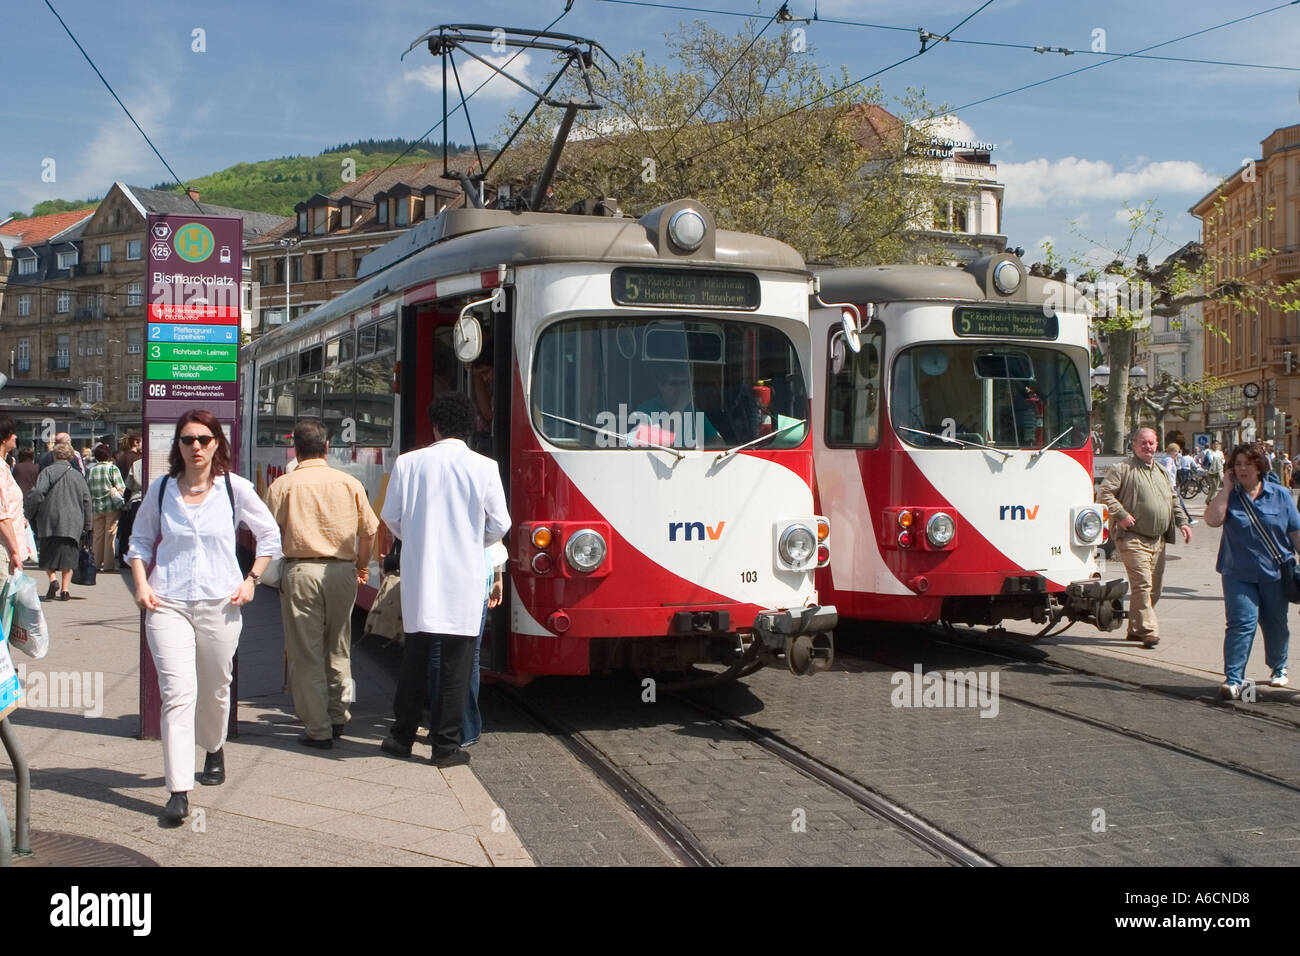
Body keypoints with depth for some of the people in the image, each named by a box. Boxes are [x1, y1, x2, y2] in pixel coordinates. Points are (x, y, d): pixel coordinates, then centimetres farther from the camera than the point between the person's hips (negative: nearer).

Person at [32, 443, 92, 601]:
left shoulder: (48, 472, 0)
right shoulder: (77, 475, 9)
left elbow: (38, 492, -12)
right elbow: (86, 500, 9)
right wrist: (87, 524, 15)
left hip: (50, 521, -2)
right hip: (73, 523, 2)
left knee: (48, 556, 8)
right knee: (68, 557, 7)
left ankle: (53, 580, -14)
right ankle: (65, 590, 3)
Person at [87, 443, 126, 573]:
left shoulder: (91, 470, 3)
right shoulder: (112, 468, -8)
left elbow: (87, 488, 7)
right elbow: (121, 489, -9)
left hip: (96, 506, 4)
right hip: (112, 506, -4)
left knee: (98, 535, 11)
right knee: (110, 535, 1)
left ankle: (97, 563, 15)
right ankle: (109, 564, 1)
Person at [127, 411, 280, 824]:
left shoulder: (235, 488, 0)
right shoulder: (160, 489, 3)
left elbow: (270, 534, 10)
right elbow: (140, 541, 15)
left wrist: (251, 580, 2)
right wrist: (142, 585, 2)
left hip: (220, 604, 1)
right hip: (168, 604, 0)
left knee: (215, 689, 14)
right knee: (178, 694, -11)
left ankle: (214, 749, 44)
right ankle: (178, 790, -11)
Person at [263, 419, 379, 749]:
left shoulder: (283, 485, -3)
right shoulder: (350, 483, 3)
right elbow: (369, 531, 6)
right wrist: (362, 566, 23)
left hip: (300, 571, -3)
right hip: (341, 571, 3)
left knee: (306, 653, 3)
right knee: (338, 649, 18)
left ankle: (318, 730, 3)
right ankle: (338, 717, 24)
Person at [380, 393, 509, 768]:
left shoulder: (408, 463, -2)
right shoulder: (484, 468, -6)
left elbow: (390, 517, 5)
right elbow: (499, 524, -1)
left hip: (418, 573, 2)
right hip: (463, 577, -2)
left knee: (414, 656, 14)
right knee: (455, 661, 4)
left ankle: (402, 736, 22)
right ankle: (446, 745, 7)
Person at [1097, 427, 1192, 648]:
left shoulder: (1162, 472, 20)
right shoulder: (1122, 469, -3)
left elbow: (1173, 500, 29)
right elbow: (1104, 493, -9)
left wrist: (1183, 522, 16)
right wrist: (1121, 515, -17)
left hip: (1158, 540, 7)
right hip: (1133, 539, -7)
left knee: (1153, 588, 8)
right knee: (1142, 584, -16)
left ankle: (1135, 629, 18)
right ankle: (1148, 630, -14)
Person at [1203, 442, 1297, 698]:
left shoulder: (1280, 495, 3)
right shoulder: (1229, 496, 2)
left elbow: (1295, 532, 6)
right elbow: (1213, 520, -16)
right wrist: (1227, 487, -12)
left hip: (1274, 574, 1)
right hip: (1239, 574, -1)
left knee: (1276, 625, 14)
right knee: (1241, 624, -12)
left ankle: (1278, 668, 37)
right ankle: (1233, 679, -14)